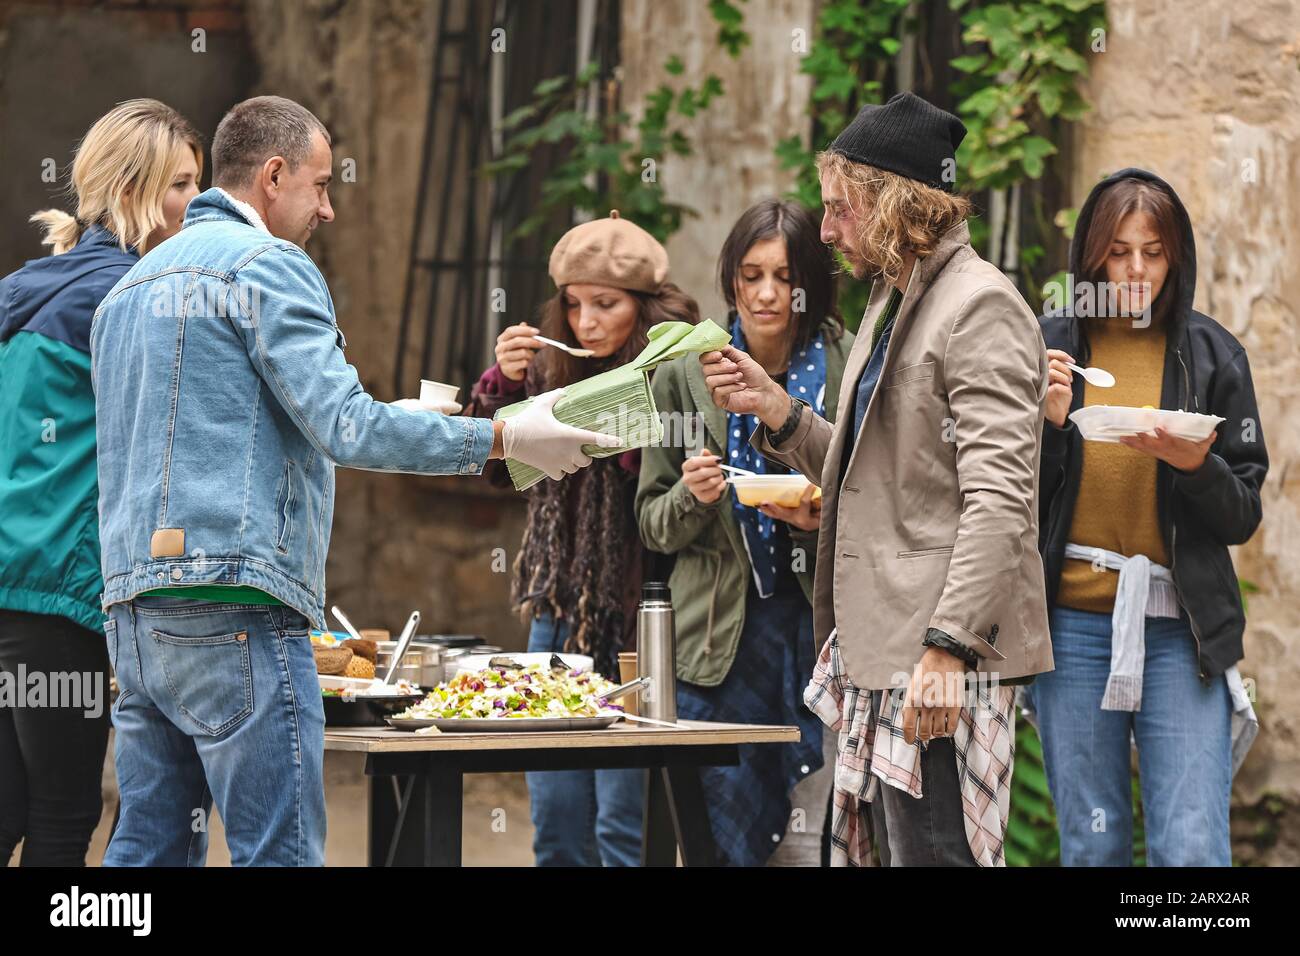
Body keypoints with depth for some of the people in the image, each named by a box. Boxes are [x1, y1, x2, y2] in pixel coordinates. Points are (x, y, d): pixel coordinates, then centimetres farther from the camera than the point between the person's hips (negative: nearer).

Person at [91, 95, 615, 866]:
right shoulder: (268, 266, -5)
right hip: (236, 606, -9)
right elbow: (346, 425, -15)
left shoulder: (129, 288, 23)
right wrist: (506, 439, -9)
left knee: (149, 849, 8)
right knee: (279, 852, -9)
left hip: (134, 615, 9)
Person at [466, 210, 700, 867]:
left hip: (635, 617, -6)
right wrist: (503, 380, -6)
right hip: (559, 608, 6)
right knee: (555, 817, 10)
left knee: (623, 823, -6)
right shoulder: (552, 367, 8)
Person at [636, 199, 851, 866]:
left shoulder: (850, 367, 1)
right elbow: (653, 526, 11)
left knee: (812, 841, -6)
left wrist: (825, 518, -12)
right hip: (720, 635, 2)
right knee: (725, 834, 2)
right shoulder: (684, 374, 6)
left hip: (822, 627, -1)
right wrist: (693, 498, -10)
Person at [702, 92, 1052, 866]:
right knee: (901, 847, 12)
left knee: (932, 852, -10)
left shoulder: (980, 307, -12)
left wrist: (949, 647, -26)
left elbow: (998, 501, -21)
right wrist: (776, 409, 11)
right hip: (881, 645, 10)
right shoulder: (894, 302, 20)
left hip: (939, 660, -10)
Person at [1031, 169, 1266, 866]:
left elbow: (1243, 517, 4)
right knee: (1091, 848, 5)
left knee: (1192, 850, -10)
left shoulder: (1211, 355, 5)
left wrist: (1196, 467, -15)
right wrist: (1049, 423, -10)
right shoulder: (1049, 346, 6)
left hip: (1180, 631, -1)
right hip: (1072, 624, 1)